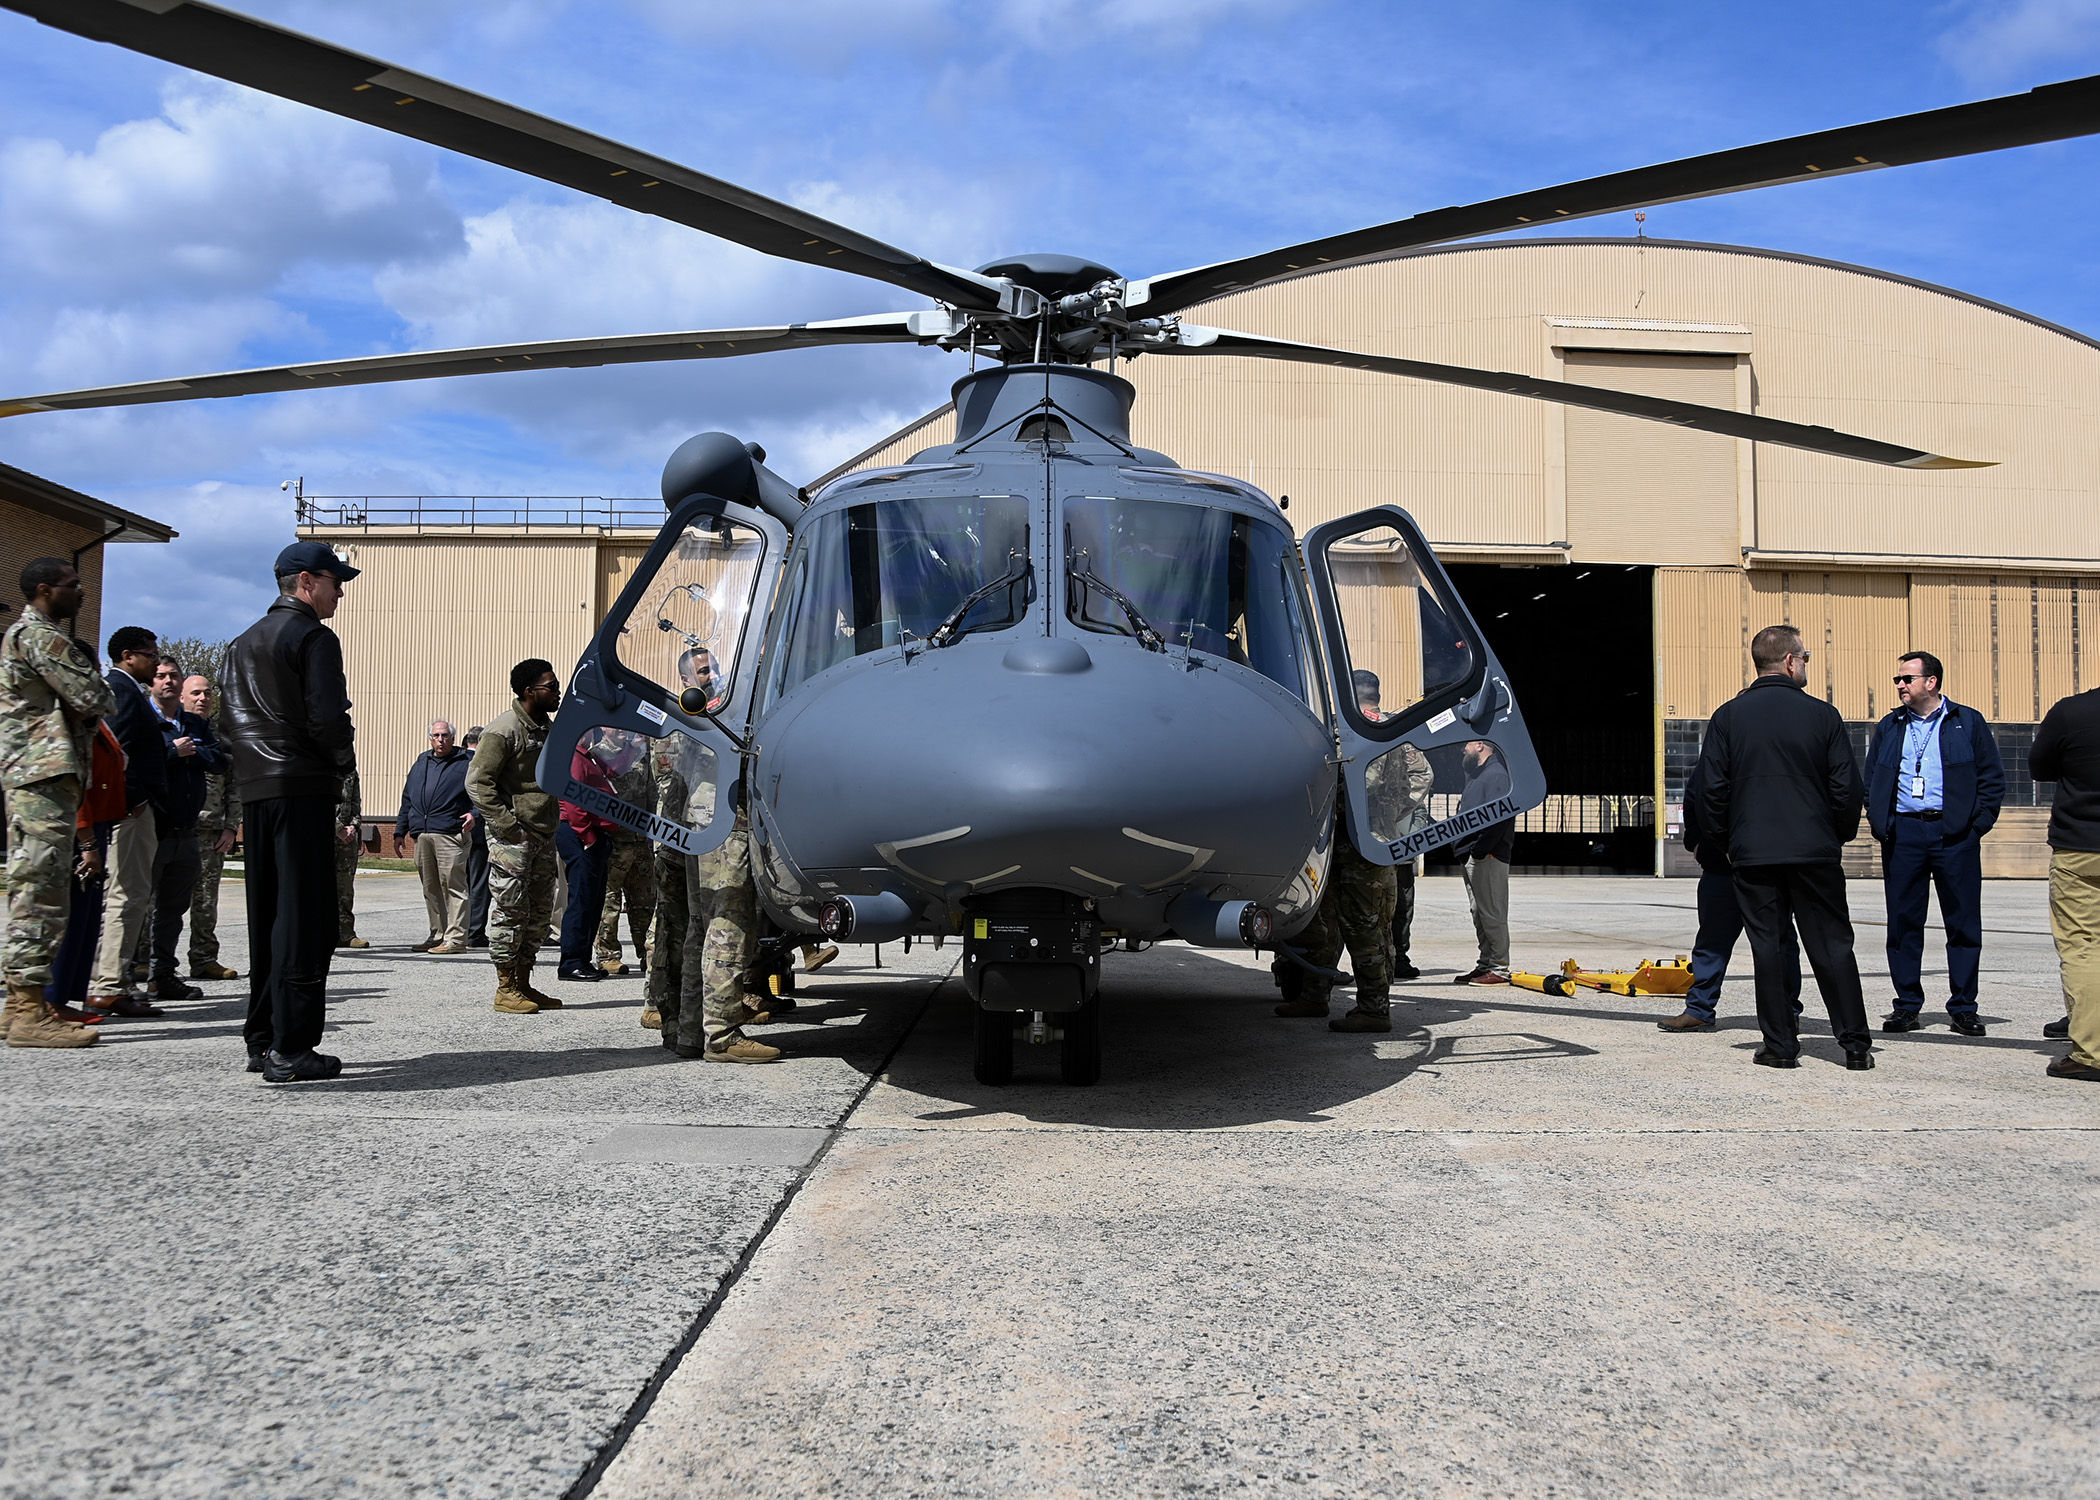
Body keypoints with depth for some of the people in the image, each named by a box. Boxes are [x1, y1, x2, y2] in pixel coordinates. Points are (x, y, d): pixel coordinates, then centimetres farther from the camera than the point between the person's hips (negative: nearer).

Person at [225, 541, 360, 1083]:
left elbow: (233, 723, 18)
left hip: (255, 791, 8)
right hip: (304, 790, -8)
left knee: (266, 915, 13)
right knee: (304, 918, -7)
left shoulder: (244, 643, 20)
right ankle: (290, 1049, -9)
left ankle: (261, 1040, 16)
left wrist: (255, 770, 16)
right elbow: (327, 717, -16)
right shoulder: (313, 637, -7)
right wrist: (344, 762, 0)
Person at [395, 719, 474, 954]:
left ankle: (455, 938, -9)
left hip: (450, 836, -6)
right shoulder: (421, 764, 20)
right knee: (430, 888, 10)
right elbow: (407, 800, 24)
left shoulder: (466, 764, 3)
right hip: (421, 836, 6)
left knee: (453, 886, -9)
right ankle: (438, 935, 17)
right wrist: (400, 832, 20)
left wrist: (475, 815, -19)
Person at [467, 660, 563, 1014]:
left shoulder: (549, 728, 14)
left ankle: (523, 984, 19)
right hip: (513, 838, -8)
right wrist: (507, 825, -19)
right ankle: (506, 989, 4)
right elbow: (478, 781, -16)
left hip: (544, 835, 8)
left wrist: (552, 824, 16)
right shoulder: (504, 729, -12)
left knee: (540, 913, 10)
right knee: (510, 910, -4)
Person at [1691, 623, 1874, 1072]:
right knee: (1832, 946, 7)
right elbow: (1847, 787, 0)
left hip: (1752, 852, 0)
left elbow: (1710, 788, 0)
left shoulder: (1728, 717, -1)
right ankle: (1855, 1044, 9)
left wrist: (1723, 840, 12)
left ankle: (1780, 1045, 6)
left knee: (1769, 947, 5)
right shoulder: (1822, 715, -2)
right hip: (1815, 851, 0)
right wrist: (1839, 834, 15)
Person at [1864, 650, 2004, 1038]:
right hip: (1903, 832, 2)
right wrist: (1879, 824, 3)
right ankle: (1907, 1005, 10)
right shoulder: (1889, 728, 13)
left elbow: (1992, 778, 4)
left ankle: (1963, 1007, 9)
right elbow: (1871, 780, 16)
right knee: (1903, 921, 2)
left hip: (1954, 834, -2)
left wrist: (1977, 824, -5)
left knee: (1963, 922, 1)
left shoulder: (1968, 723, 5)